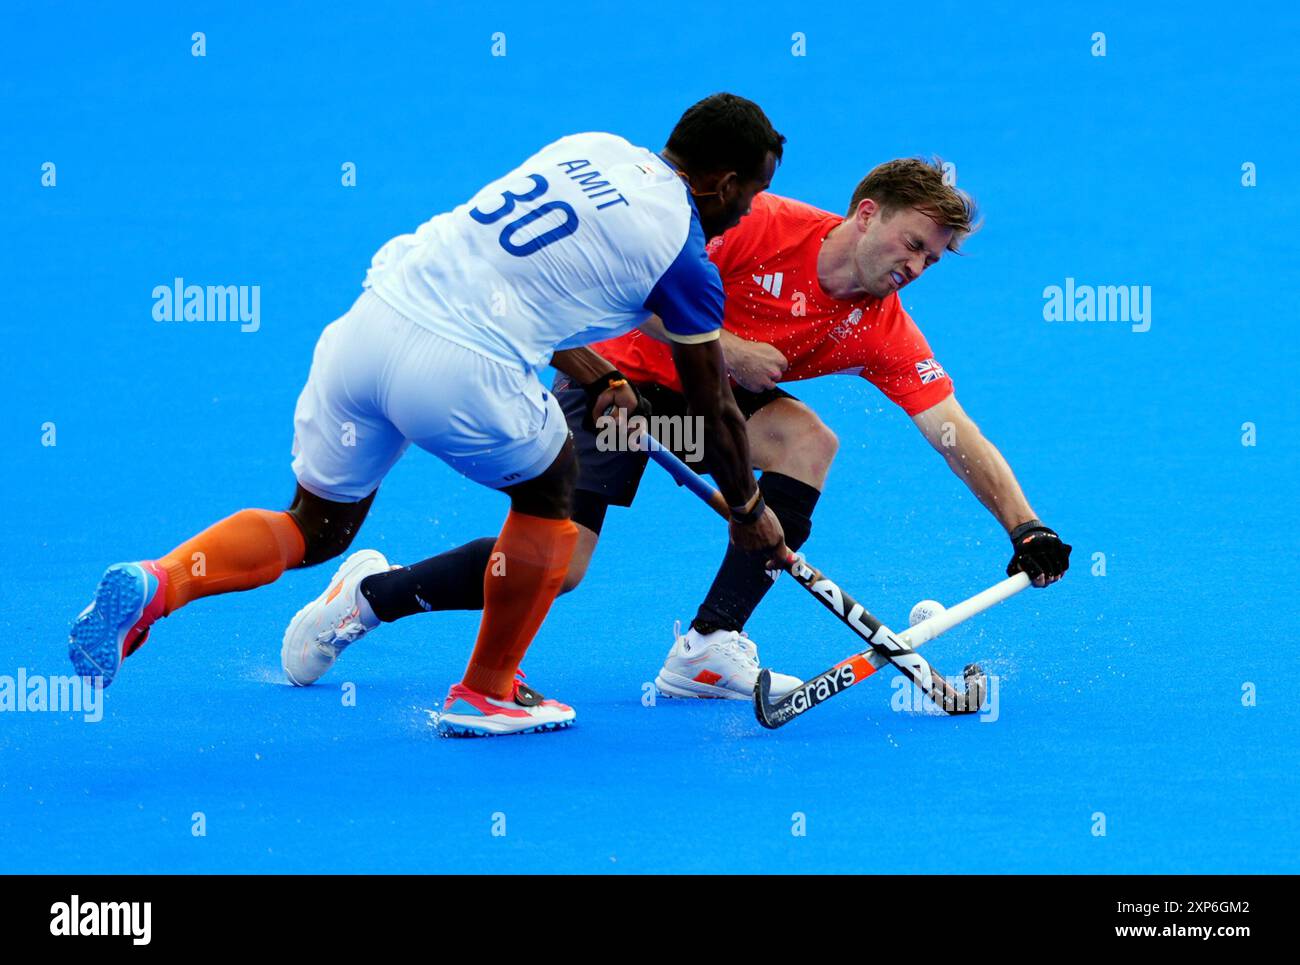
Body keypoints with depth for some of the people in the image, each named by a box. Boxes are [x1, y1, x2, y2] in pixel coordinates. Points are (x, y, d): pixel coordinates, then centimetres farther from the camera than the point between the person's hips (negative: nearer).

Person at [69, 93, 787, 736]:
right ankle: (486, 694, 30)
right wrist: (748, 512, 29)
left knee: (316, 530, 20)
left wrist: (595, 376, 36)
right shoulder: (683, 256, 1)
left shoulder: (587, 147, 18)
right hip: (460, 373, -6)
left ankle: (154, 585, -5)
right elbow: (714, 411, 13)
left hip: (364, 326, 6)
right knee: (549, 487, 25)